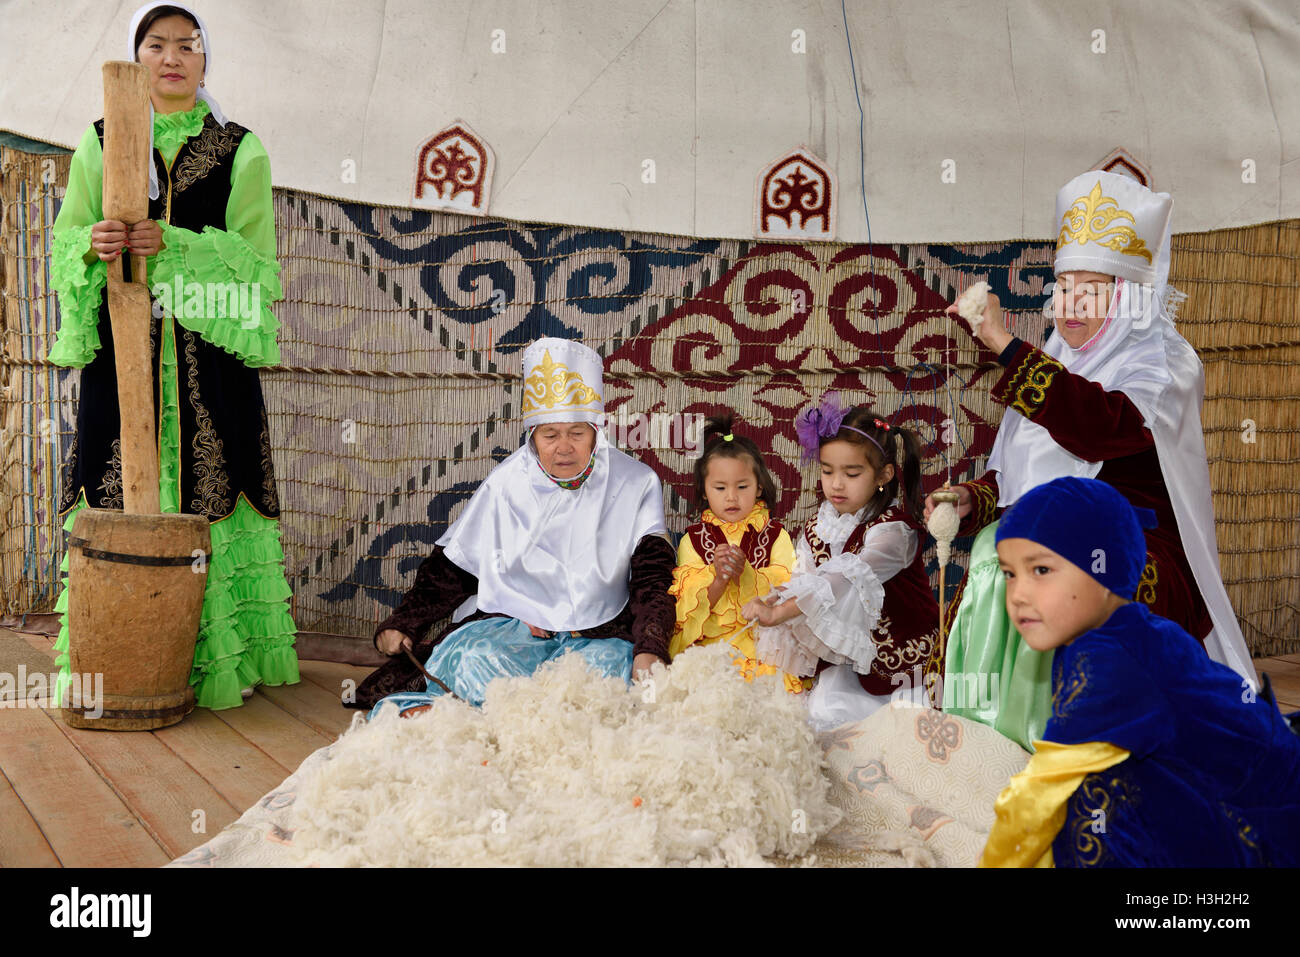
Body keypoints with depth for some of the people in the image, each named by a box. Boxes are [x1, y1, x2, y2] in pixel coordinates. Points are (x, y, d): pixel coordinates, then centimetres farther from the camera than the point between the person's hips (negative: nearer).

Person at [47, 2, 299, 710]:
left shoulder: (241, 152, 8)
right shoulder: (100, 143, 14)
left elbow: (256, 261, -1)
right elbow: (65, 244, 10)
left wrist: (172, 244, -16)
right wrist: (94, 243, -14)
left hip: (210, 354, -1)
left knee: (208, 490, -4)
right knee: (119, 494, -1)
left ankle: (213, 660, 6)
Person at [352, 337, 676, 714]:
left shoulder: (635, 484, 4)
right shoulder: (507, 484, 6)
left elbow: (653, 578, -1)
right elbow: (452, 567, 13)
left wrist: (649, 652, -17)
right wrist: (402, 624, 2)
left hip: (598, 634, 0)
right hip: (510, 624, 0)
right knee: (476, 659, -36)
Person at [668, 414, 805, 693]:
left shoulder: (775, 535, 9)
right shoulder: (693, 539, 9)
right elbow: (686, 605, 2)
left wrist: (745, 574, -19)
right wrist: (717, 579, -17)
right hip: (706, 646, 0)